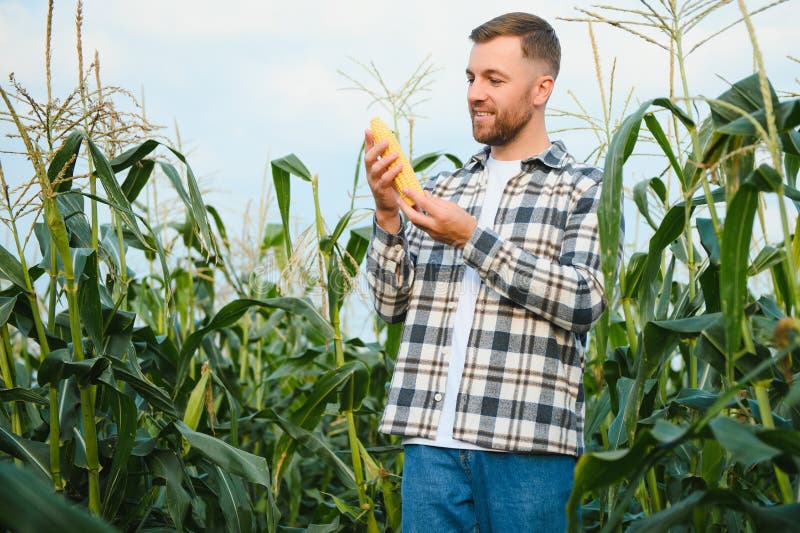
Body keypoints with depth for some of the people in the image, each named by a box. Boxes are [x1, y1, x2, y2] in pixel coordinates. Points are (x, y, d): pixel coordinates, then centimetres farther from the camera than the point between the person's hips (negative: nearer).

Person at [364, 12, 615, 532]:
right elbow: (392, 304, 14)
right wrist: (388, 215, -2)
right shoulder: (444, 189, 16)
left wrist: (471, 237, -13)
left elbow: (584, 302, -10)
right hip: (432, 438, 4)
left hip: (526, 447, -3)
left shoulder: (585, 190, 4)